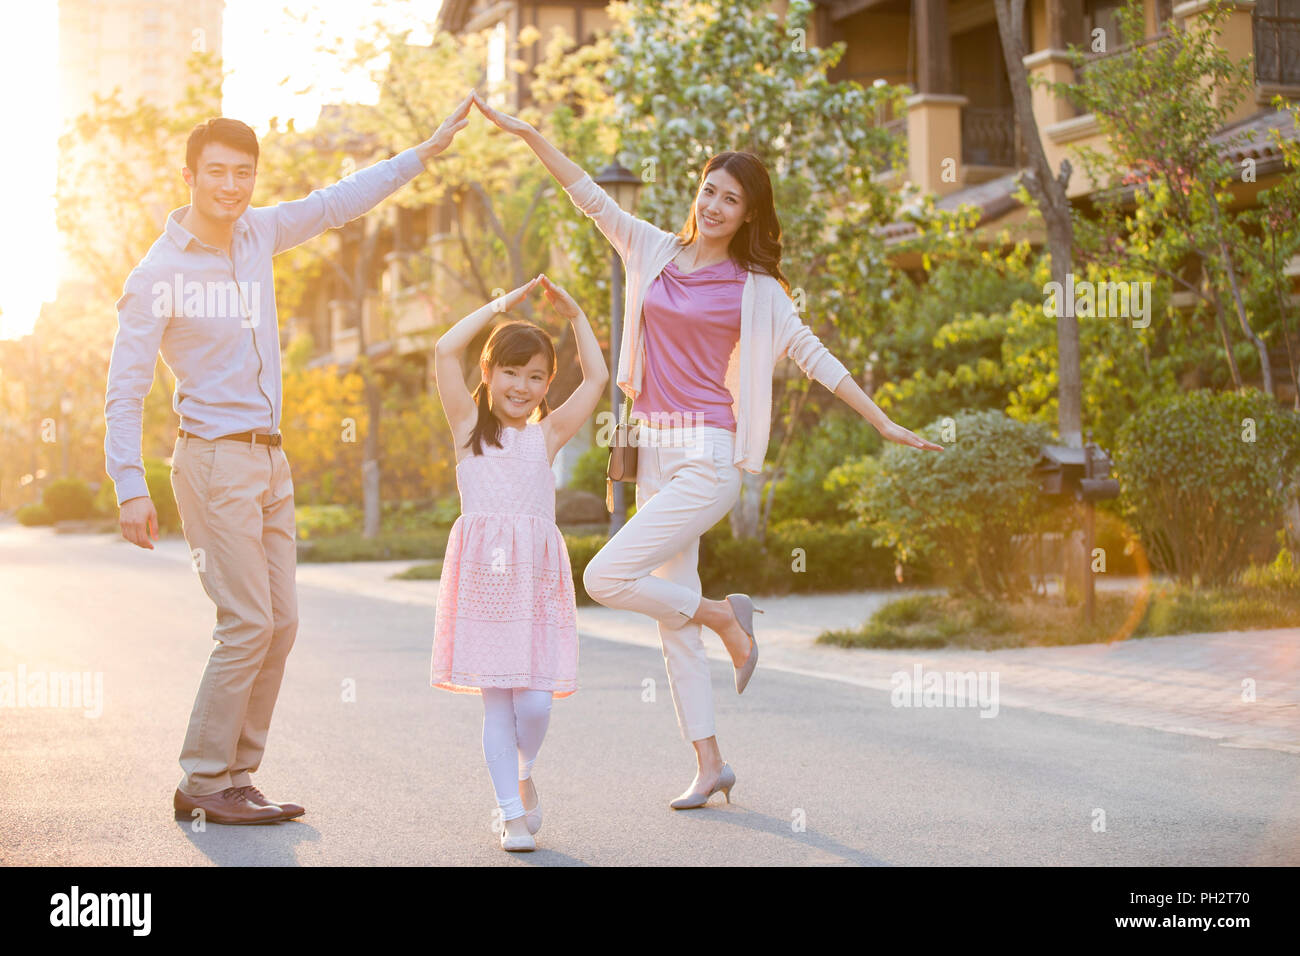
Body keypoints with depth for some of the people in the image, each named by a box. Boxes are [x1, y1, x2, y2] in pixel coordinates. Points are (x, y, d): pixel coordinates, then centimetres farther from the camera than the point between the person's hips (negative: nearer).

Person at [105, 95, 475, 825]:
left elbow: (335, 205, 21)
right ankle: (204, 783, -2)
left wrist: (425, 153, 20)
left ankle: (236, 778, 14)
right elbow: (125, 389, -11)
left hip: (269, 461, 8)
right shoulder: (158, 276, -11)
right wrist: (131, 488, -18)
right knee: (249, 623, -11)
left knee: (280, 622, 7)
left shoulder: (256, 234, 8)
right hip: (216, 461, -8)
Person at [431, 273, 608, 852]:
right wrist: (500, 305, 3)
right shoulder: (469, 425, 9)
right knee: (496, 699, -1)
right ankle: (512, 813, 9)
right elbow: (446, 352, -2)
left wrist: (574, 315, 12)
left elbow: (596, 378, 13)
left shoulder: (546, 435, 15)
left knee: (535, 699, -6)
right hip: (482, 570, -2)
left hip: (536, 573, 2)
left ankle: (524, 773, 24)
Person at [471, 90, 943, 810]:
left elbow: (812, 356, 3)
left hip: (708, 454, -5)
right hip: (655, 452, 6)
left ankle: (725, 617, 5)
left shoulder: (754, 290, -1)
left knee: (605, 578, -18)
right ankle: (709, 764, 15)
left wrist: (882, 422, 2)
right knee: (671, 611, 7)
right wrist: (528, 135, 3)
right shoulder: (653, 251, 9)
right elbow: (589, 196, 10)